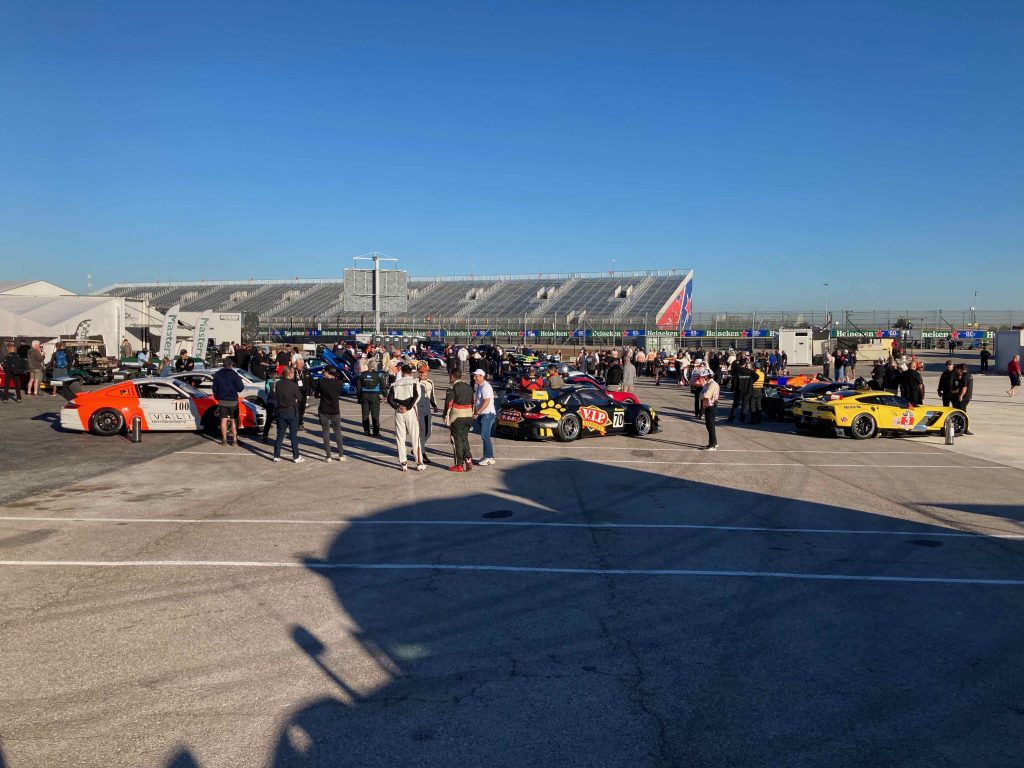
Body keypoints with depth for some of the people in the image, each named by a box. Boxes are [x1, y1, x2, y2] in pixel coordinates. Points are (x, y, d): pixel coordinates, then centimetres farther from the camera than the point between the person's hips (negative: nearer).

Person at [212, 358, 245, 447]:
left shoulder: (217, 374, 2)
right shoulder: (234, 374, -11)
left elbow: (214, 388, 8)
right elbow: (240, 388, -10)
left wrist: (217, 397, 22)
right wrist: (241, 383, 11)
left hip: (222, 401, 3)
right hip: (232, 401, -3)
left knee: (223, 420, 8)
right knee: (234, 420, 2)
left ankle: (224, 440, 10)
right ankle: (235, 440, 0)